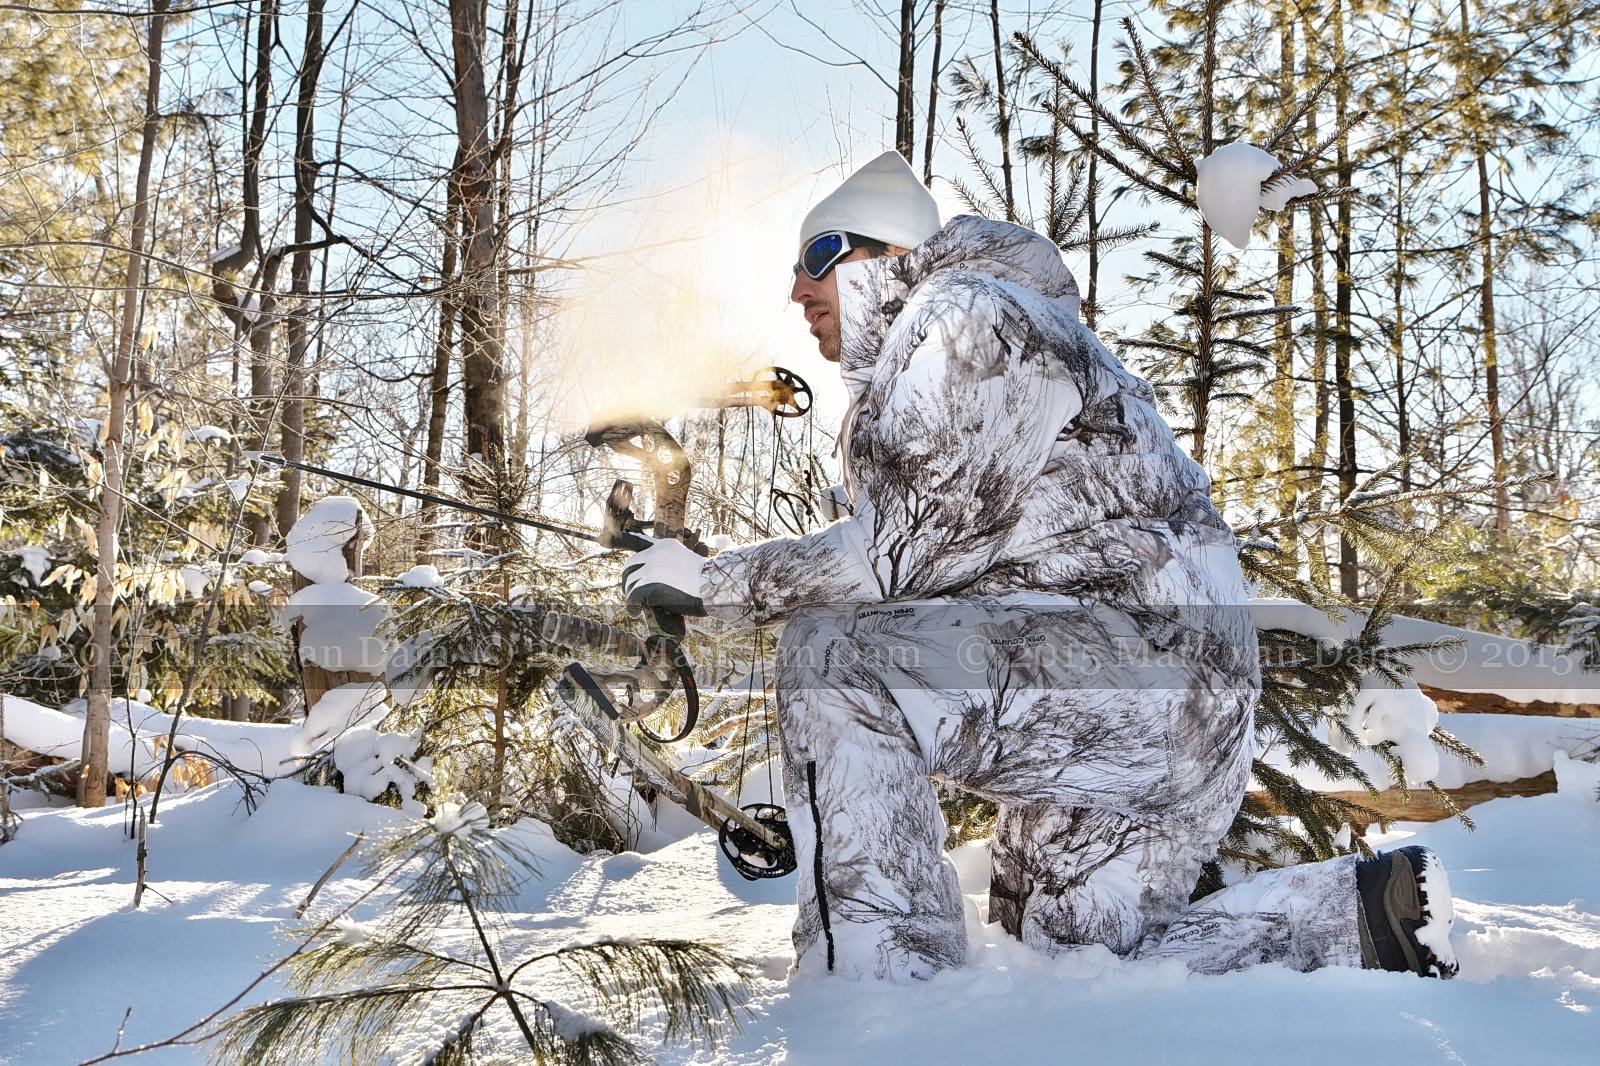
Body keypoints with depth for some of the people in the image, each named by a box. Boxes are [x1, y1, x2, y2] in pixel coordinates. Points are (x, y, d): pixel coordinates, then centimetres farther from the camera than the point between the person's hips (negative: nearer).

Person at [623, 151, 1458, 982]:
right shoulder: (897, 377, 25)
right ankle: (1366, 912, 16)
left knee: (831, 652, -24)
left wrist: (718, 580, -9)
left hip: (1139, 648, -11)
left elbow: (903, 548, -17)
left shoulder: (964, 314, -8)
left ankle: (872, 983, -22)